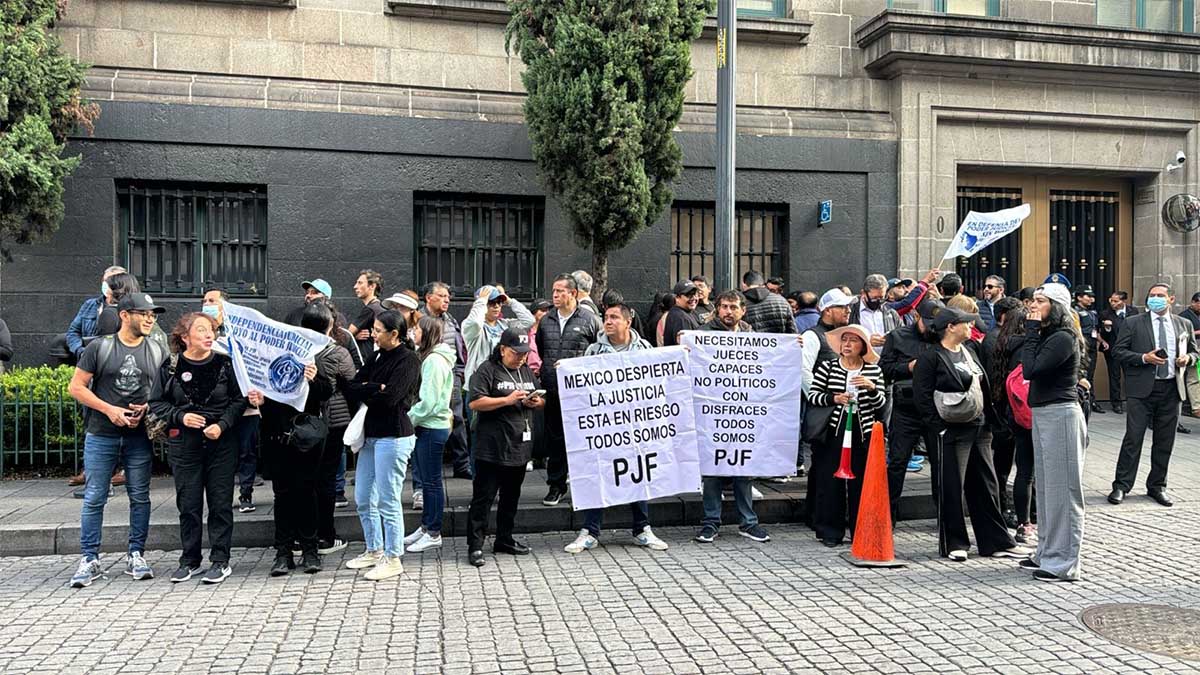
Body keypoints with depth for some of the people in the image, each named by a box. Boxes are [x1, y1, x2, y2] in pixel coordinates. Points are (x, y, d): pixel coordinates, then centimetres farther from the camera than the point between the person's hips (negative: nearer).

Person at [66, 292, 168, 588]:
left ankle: (136, 556, 17)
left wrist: (148, 408, -9)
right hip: (101, 437, -2)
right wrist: (109, 409, -12)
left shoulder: (157, 352, 7)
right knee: (94, 499, 2)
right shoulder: (99, 348, -1)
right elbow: (76, 387, -1)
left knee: (140, 497, 6)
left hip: (140, 438, 2)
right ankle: (90, 559, 12)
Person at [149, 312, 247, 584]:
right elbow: (157, 403, 5)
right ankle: (190, 560, 21)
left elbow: (240, 399, 0)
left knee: (220, 503, 3)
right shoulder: (172, 367, -1)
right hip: (184, 444, 1)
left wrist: (222, 424, -13)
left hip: (222, 443, -1)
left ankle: (221, 561, 12)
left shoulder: (225, 363, -3)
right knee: (188, 504, 8)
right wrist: (180, 417, -11)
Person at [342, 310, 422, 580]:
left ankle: (393, 559, 11)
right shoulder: (377, 357, 13)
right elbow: (350, 390, 5)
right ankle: (374, 551, 30)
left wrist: (364, 391, -4)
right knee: (363, 498, 15)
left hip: (393, 436, -8)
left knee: (388, 501, -2)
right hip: (371, 434, 9)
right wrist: (375, 388, -13)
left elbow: (389, 398, -20)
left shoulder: (408, 360, -10)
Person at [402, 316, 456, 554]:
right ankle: (425, 528, 25)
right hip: (426, 426, 10)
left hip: (432, 427, -10)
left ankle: (433, 534, 8)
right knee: (426, 478, 15)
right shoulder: (428, 357, 14)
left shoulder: (434, 360, -16)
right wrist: (410, 419, 5)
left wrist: (408, 419, -12)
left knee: (431, 481, -1)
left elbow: (428, 401, -20)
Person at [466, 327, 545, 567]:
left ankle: (505, 539, 28)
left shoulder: (527, 372, 16)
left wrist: (538, 402, 0)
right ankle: (475, 545, 1)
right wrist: (507, 400, -20)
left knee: (511, 496, 16)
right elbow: (475, 403, -15)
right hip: (492, 448, -7)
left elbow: (542, 400, 24)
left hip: (520, 446, 7)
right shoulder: (487, 370, -6)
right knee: (483, 497, -4)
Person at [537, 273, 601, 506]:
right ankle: (556, 485, 19)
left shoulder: (589, 320, -1)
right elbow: (538, 350, 25)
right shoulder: (545, 321, 12)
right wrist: (545, 367, 15)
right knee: (554, 438, 9)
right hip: (552, 390, 4)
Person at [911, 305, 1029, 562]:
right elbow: (922, 396, -14)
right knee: (952, 488, 0)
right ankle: (953, 544, 13)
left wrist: (987, 420, 15)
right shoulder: (930, 357, -10)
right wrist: (941, 427, -16)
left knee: (986, 485, 12)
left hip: (978, 429, 8)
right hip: (951, 433, -8)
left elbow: (983, 387, 22)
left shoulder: (969, 352, 16)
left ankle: (996, 542, 22)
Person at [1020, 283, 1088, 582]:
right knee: (1045, 487, 16)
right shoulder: (1047, 336, 12)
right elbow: (1029, 368, 8)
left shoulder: (1063, 338, -14)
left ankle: (1063, 563, 4)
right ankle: (1047, 553, 26)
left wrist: (1031, 331, -15)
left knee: (1061, 489, -3)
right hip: (1042, 414, 10)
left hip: (1059, 415, -10)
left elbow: (1031, 369, -21)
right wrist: (1034, 331, 5)